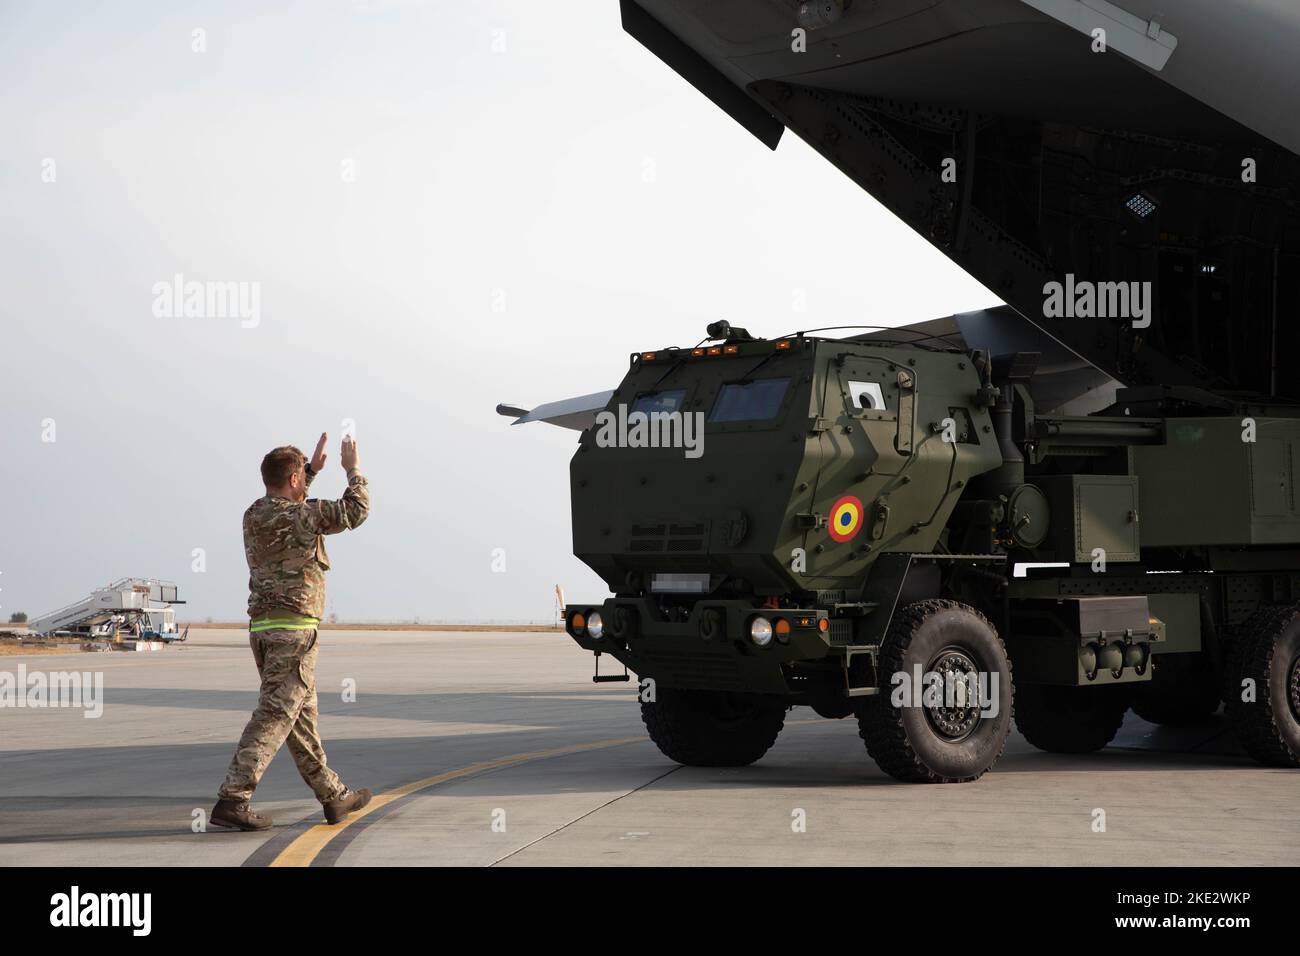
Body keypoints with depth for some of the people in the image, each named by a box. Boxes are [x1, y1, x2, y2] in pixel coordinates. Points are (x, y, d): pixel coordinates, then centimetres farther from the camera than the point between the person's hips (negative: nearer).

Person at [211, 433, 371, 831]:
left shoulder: (254, 514, 11)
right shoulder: (303, 515, -13)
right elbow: (355, 511, -5)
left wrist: (313, 468, 35)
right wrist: (353, 469, 10)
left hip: (261, 627, 9)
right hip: (293, 628, -9)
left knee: (301, 715, 14)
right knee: (274, 716, -9)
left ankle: (334, 796, 23)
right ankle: (232, 799, -16)